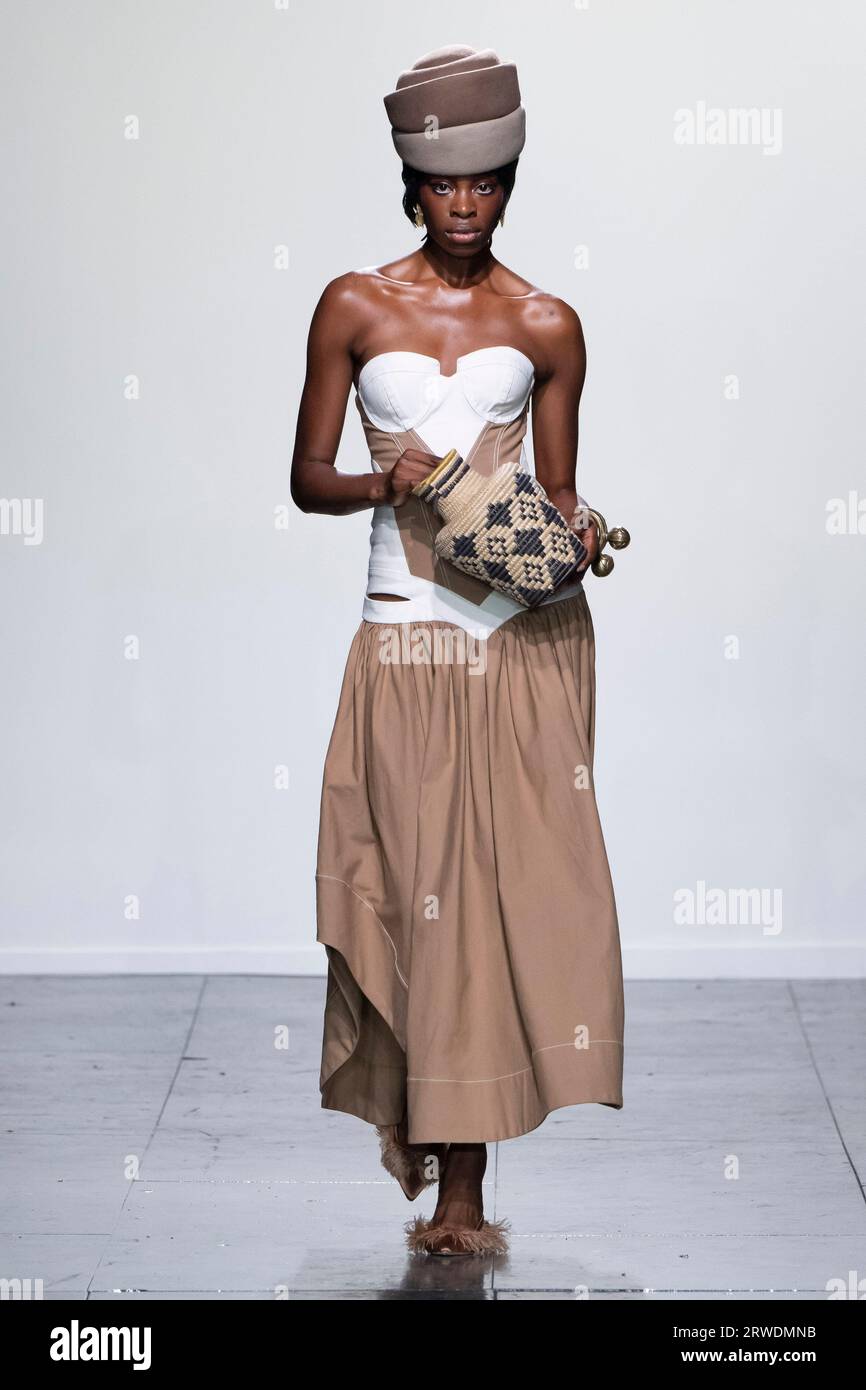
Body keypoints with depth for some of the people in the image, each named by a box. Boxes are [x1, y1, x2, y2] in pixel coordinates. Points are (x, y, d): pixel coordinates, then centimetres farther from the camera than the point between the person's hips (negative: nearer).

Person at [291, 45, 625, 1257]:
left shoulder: (546, 326, 7)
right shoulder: (356, 307, 6)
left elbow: (557, 492, 11)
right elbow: (307, 480, 6)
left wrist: (576, 523, -11)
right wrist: (384, 484, -14)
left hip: (531, 633, 0)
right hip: (410, 632, 0)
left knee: (508, 883, -2)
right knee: (418, 885, 1)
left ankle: (459, 1188, 5)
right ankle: (431, 1152, 22)